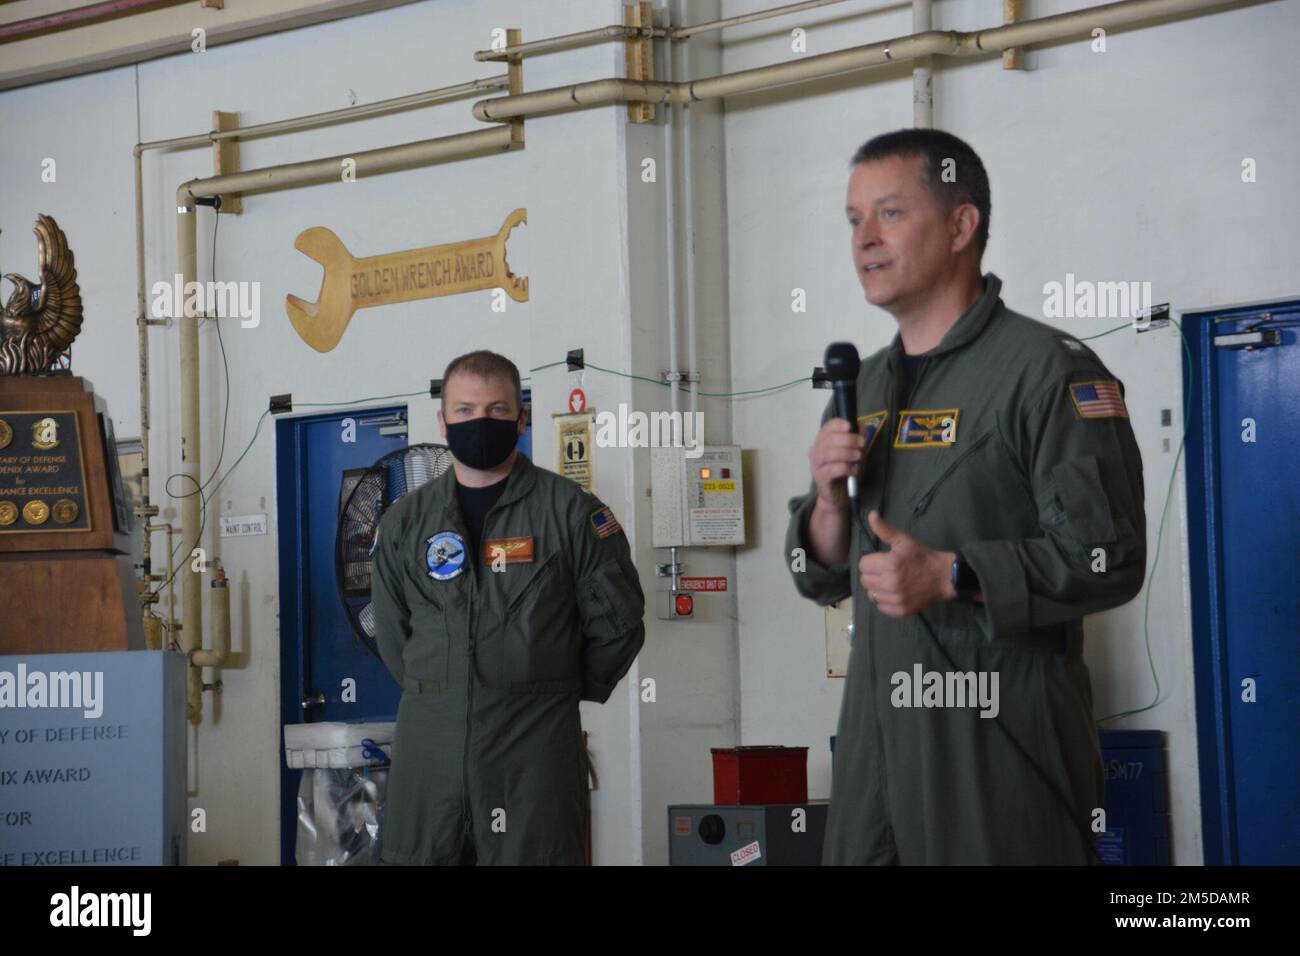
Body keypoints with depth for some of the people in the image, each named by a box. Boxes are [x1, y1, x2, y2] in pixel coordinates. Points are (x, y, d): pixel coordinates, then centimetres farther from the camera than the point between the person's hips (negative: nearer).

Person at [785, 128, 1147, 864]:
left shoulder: (1050, 370, -8)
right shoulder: (863, 388, 14)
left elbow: (1110, 559, -15)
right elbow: (826, 579, 18)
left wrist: (953, 577, -23)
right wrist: (830, 499, -2)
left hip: (1000, 742, -6)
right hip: (877, 740, 7)